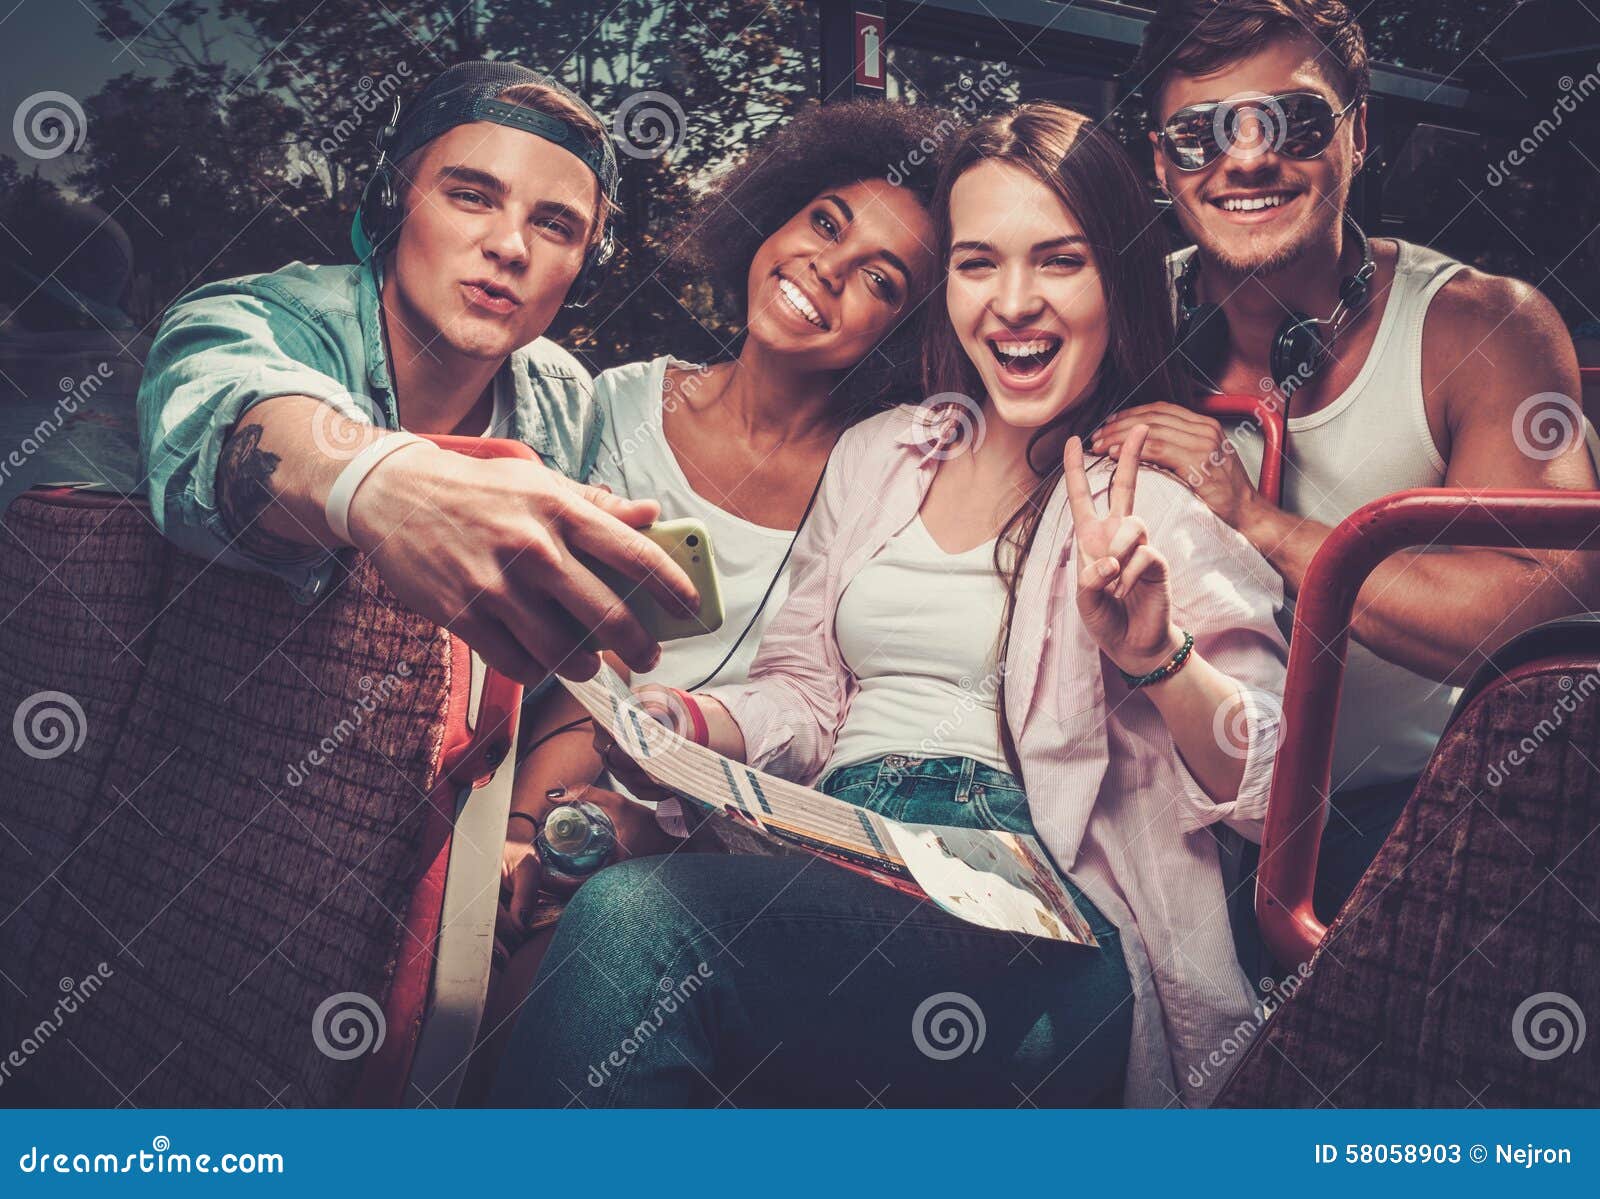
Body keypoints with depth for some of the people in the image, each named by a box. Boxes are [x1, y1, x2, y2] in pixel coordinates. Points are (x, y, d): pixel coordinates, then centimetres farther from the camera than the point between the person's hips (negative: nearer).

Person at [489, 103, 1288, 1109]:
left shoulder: (1175, 493, 4)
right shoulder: (877, 455, 19)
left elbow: (1274, 792, -1)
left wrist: (1154, 655, -19)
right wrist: (686, 719, 0)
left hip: (1049, 932, -4)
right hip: (833, 867, 5)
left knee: (635, 917, -30)